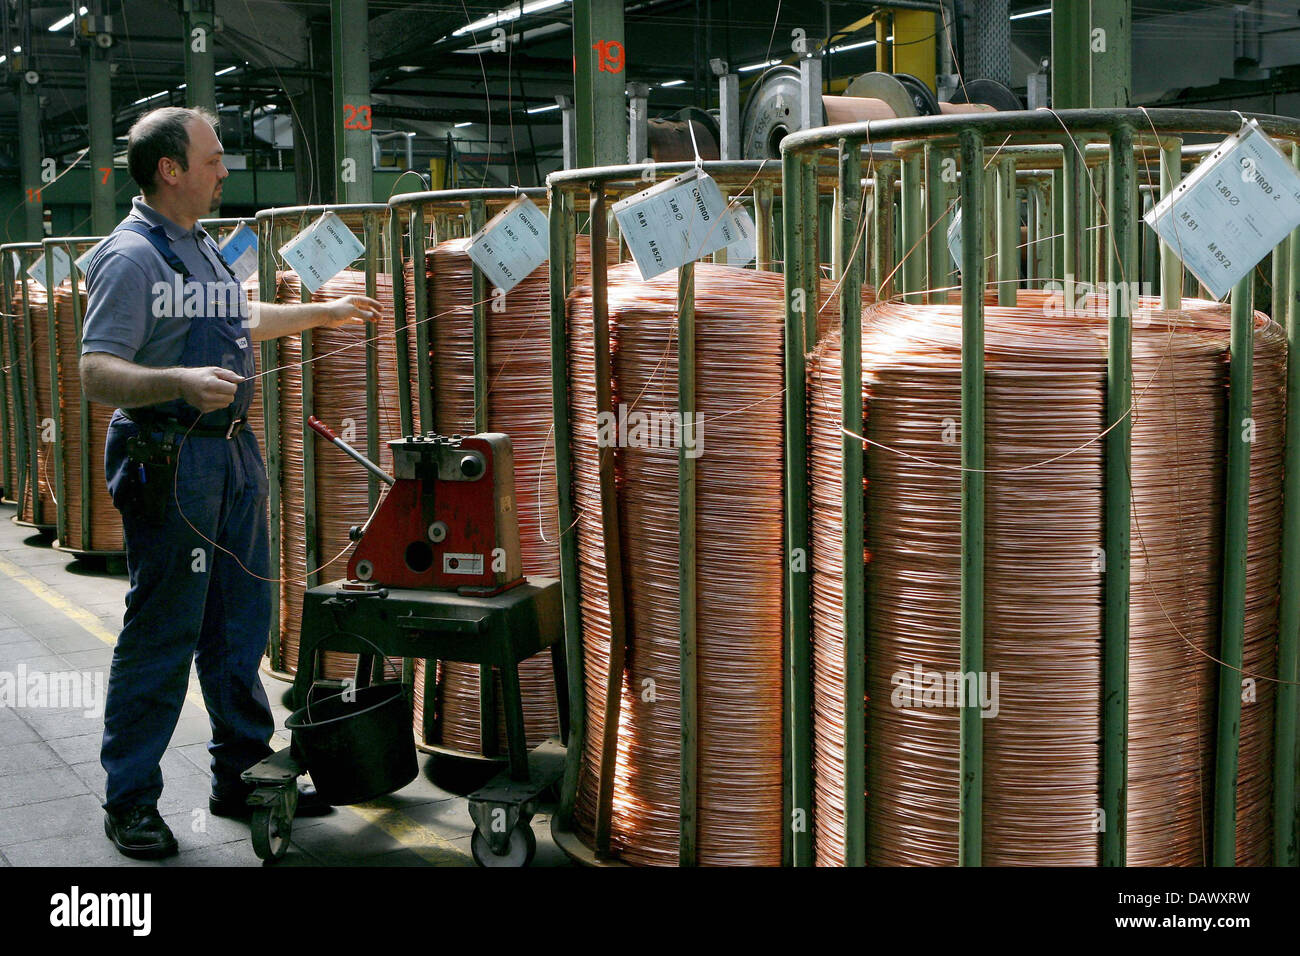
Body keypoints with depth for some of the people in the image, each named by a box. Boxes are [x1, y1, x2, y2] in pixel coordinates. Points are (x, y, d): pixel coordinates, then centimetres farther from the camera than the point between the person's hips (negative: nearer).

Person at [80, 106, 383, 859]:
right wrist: (180, 381, -36)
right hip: (170, 459, -9)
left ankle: (244, 776, 25)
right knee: (162, 633, -3)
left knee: (241, 624, 13)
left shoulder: (203, 247, 16)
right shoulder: (130, 256, -13)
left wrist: (324, 313, 40)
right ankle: (130, 799, 10)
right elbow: (97, 374, -20)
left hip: (233, 452, 9)